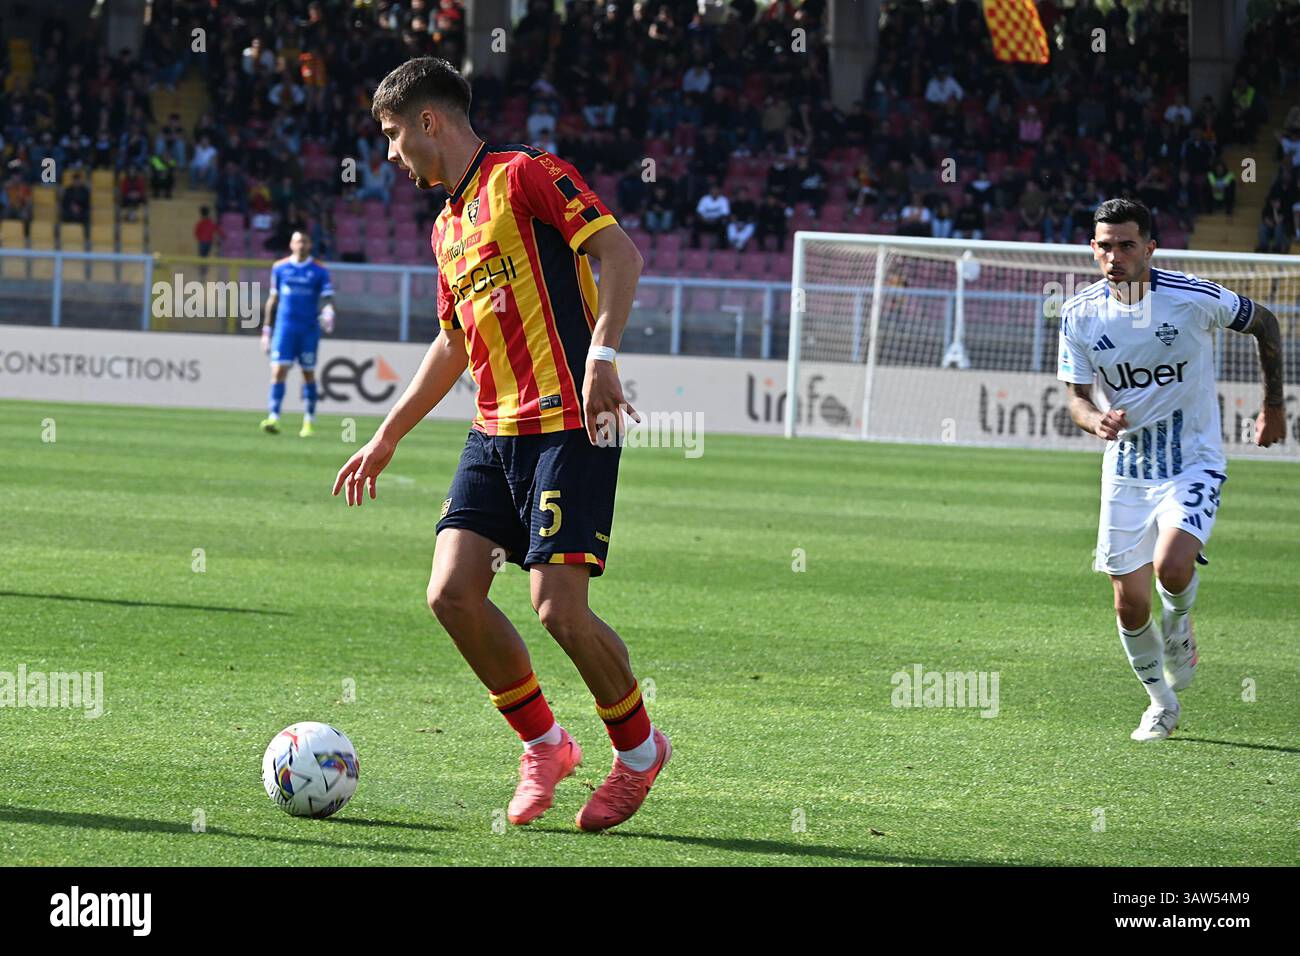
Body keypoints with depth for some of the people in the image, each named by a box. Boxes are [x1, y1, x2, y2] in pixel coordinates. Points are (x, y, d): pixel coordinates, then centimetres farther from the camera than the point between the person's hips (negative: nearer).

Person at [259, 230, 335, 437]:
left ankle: (309, 422, 13)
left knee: (308, 374, 5)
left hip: (309, 329, -1)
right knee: (278, 371, -11)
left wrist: (328, 314, -27)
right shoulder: (279, 268, 7)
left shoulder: (319, 271, 2)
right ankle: (273, 418, -16)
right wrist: (267, 330, 12)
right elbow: (273, 300, 13)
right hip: (284, 327, 1)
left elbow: (327, 298, -4)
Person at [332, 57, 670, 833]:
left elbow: (620, 252, -14)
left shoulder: (525, 175, -5)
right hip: (496, 431, 8)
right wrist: (387, 438, 31)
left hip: (569, 426, -8)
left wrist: (602, 355, -25)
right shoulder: (447, 227, 21)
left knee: (559, 607, -14)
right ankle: (543, 745, 11)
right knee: (453, 592, -6)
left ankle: (640, 748, 10)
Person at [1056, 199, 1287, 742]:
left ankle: (1179, 620, 10)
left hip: (1194, 463, -3)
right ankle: (1161, 703, 27)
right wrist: (1094, 421, -25)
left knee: (1172, 567, -27)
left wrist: (1274, 407, 8)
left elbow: (1265, 324, 2)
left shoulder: (1195, 298, -16)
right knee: (1130, 605, 1)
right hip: (1125, 470, 3)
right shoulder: (1079, 315, -8)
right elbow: (1076, 396, -1)